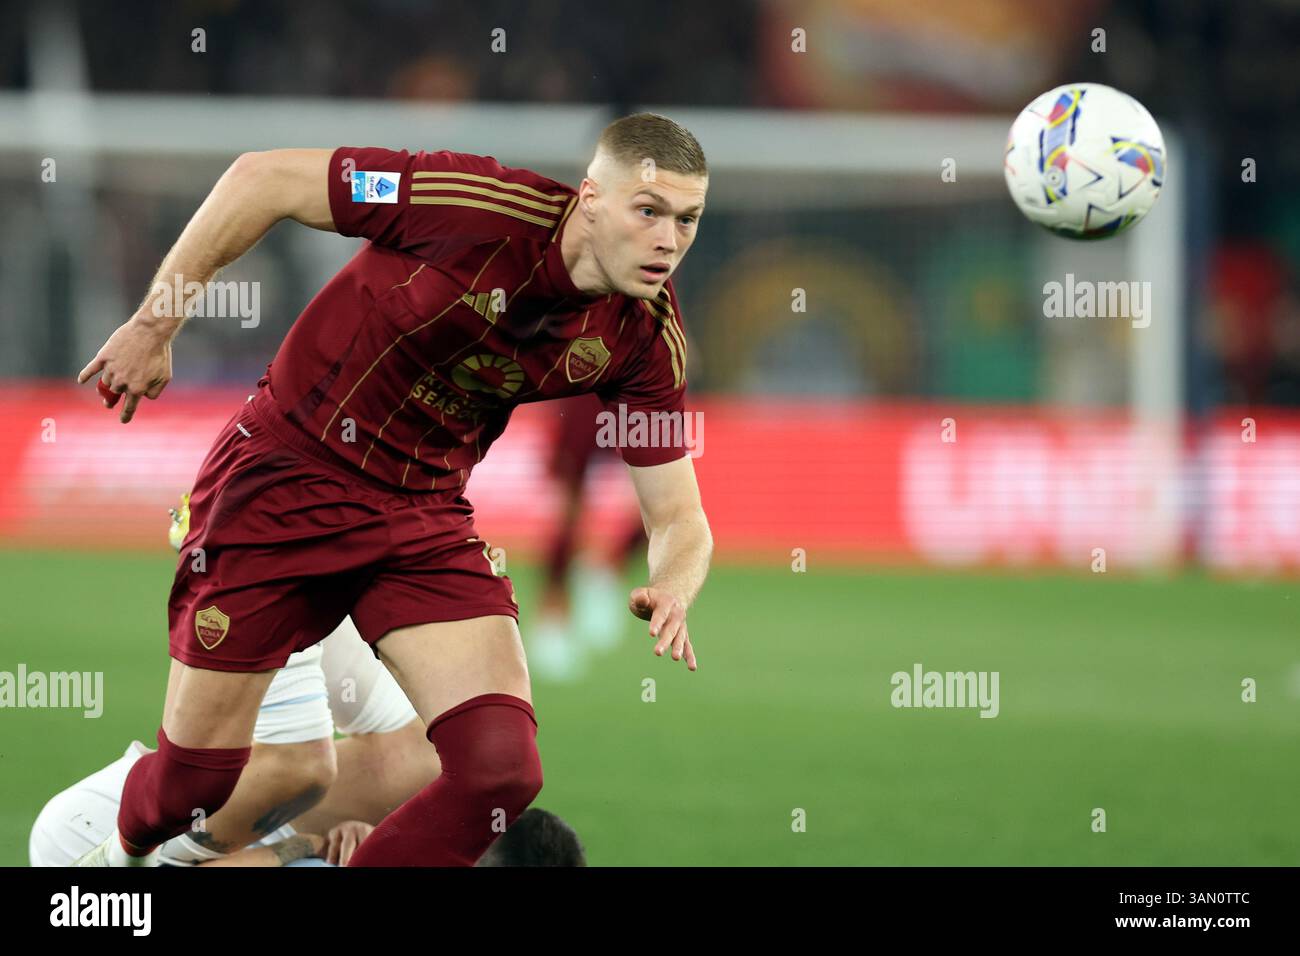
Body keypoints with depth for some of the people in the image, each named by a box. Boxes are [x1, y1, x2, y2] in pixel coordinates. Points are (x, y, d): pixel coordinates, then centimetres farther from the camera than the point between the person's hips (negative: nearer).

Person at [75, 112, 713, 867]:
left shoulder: (648, 337, -11)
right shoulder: (483, 208, -26)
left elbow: (677, 515, -5)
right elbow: (263, 179, -17)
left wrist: (673, 593, -29)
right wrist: (155, 324, -13)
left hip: (427, 514, 4)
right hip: (284, 471, -4)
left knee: (502, 767, -16)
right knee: (198, 775, 4)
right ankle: (125, 853, 42)